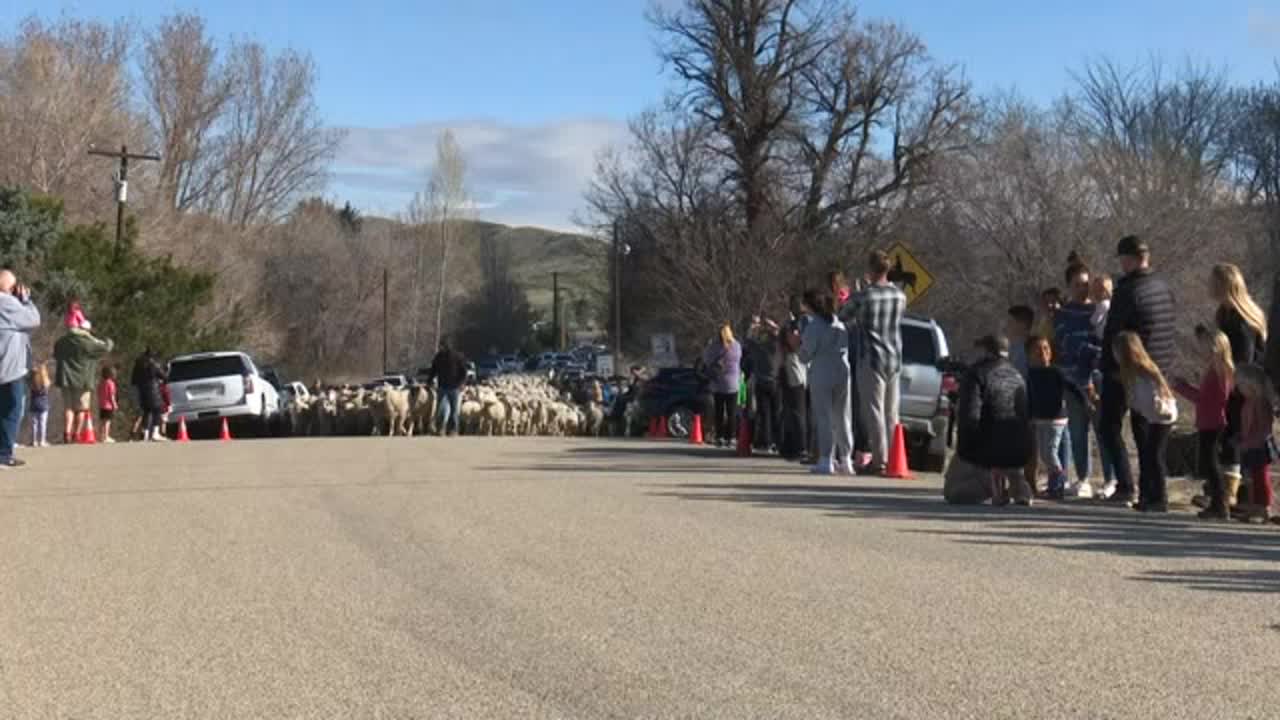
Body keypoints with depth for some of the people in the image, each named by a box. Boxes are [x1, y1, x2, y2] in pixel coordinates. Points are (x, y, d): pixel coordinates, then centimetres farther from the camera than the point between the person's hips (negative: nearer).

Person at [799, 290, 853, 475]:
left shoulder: (813, 328, -9)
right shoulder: (840, 326, 11)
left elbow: (805, 355, -5)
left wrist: (800, 344, 13)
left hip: (821, 375, -6)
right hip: (842, 372, 6)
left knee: (824, 418, -5)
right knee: (842, 418, 11)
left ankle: (826, 460, -11)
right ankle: (846, 460, 11)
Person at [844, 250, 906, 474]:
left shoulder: (863, 296, -12)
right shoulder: (899, 295, 3)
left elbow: (845, 315, 3)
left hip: (871, 360, -5)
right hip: (894, 360, 5)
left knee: (874, 410, -3)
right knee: (891, 411, 11)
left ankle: (880, 458, -6)